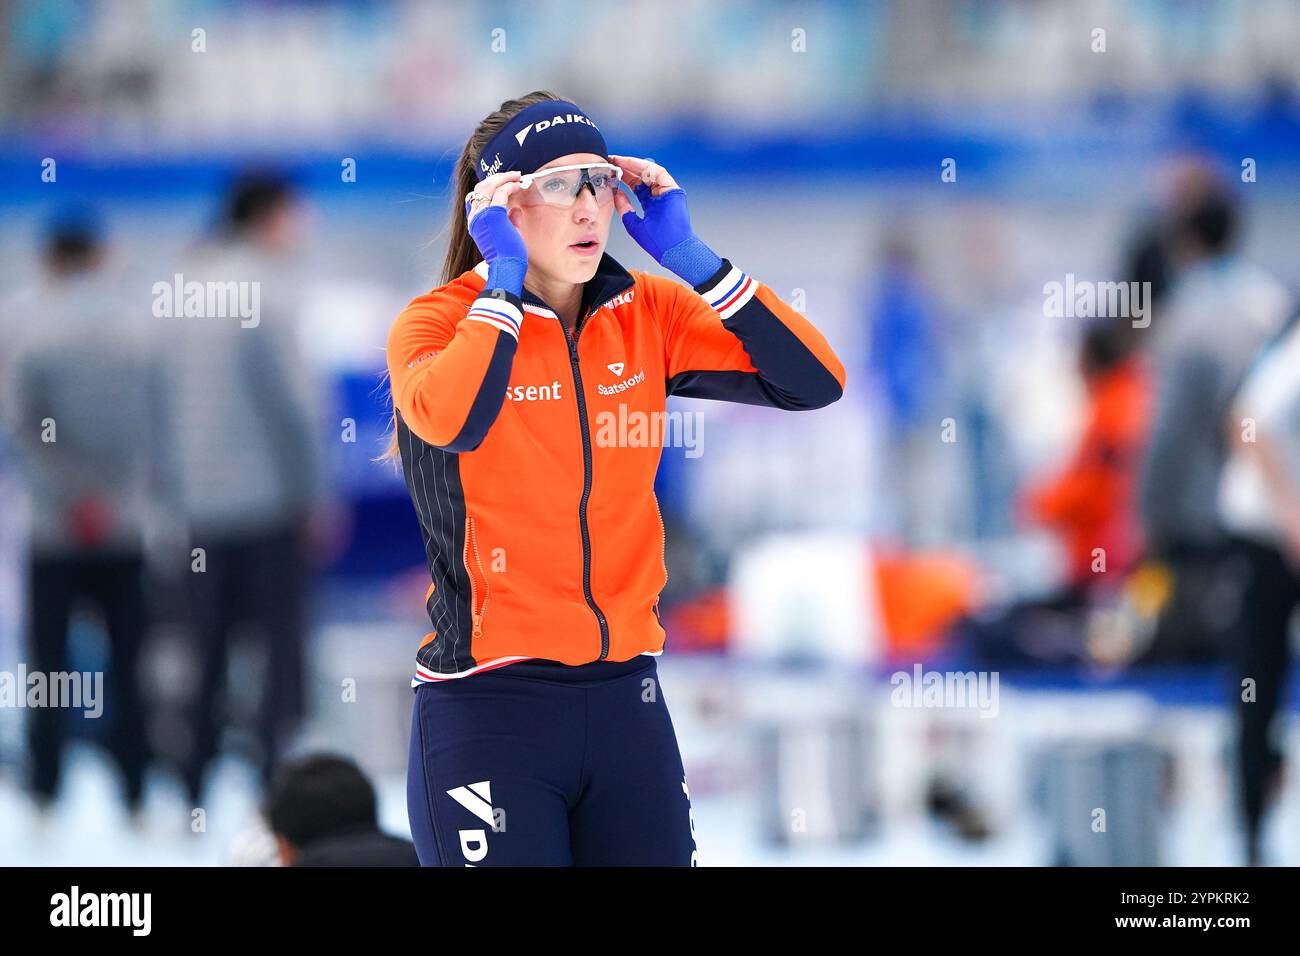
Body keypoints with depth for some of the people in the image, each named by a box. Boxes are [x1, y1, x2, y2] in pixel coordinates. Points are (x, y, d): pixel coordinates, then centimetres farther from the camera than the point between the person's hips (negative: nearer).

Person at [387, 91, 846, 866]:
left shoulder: (647, 314, 7)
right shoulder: (440, 322, -6)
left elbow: (815, 380, -1)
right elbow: (447, 420, -29)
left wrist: (689, 255, -6)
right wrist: (503, 280, -18)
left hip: (624, 698, 4)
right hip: (488, 706, -4)